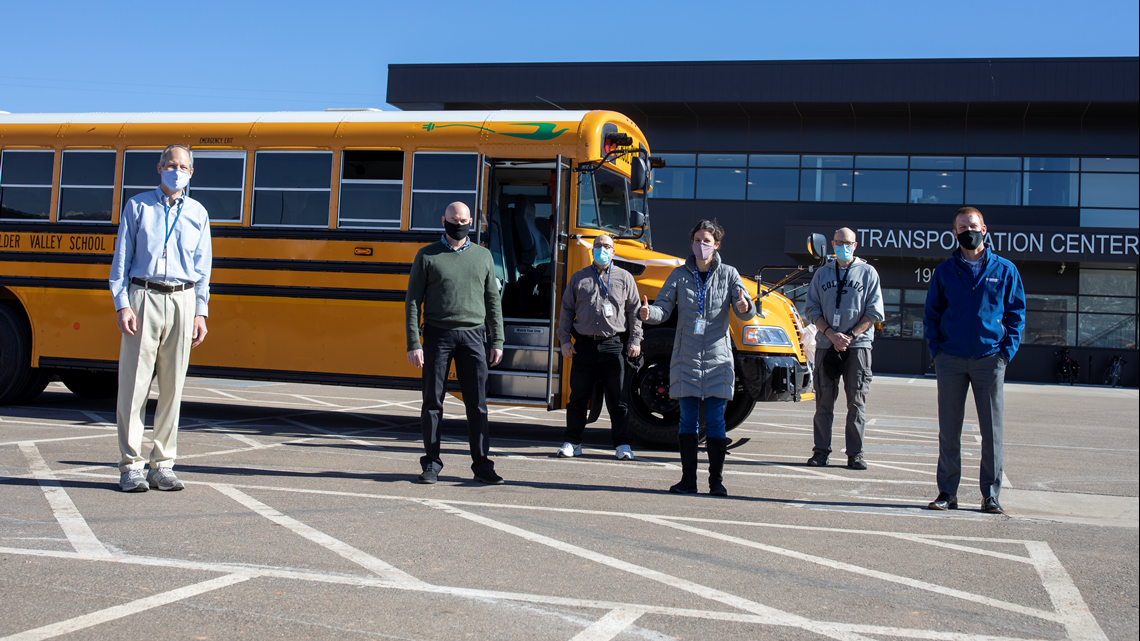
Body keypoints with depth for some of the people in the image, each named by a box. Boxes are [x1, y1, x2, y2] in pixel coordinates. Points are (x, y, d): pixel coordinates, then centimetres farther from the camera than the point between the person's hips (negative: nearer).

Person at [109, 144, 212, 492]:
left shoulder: (198, 213, 14)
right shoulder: (137, 206, 9)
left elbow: (203, 268, 13)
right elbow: (121, 260, 5)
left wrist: (201, 312, 5)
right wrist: (122, 304, -6)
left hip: (182, 300, 2)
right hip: (144, 297, -2)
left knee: (173, 385, 3)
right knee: (134, 383, -4)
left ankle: (163, 465, 10)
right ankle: (130, 466, 1)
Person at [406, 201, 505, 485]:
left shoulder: (483, 256, 12)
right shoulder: (427, 256, 4)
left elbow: (493, 301, 14)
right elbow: (412, 301, 2)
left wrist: (497, 341, 7)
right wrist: (413, 344, -7)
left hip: (473, 335, 2)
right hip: (438, 334, -1)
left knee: (477, 403, 2)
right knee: (433, 401, 3)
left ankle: (482, 464, 9)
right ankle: (431, 464, 13)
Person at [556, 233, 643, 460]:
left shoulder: (624, 278, 9)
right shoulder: (579, 278, 11)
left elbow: (634, 311, 10)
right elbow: (567, 310, 13)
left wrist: (635, 340, 3)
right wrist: (564, 339, 5)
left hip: (613, 345, -1)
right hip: (584, 345, 1)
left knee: (617, 398, 2)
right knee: (578, 396, 5)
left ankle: (622, 444, 11)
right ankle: (572, 442, 15)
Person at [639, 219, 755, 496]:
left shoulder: (728, 274, 3)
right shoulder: (680, 274, 5)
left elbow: (745, 312, -6)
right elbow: (663, 307, -3)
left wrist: (745, 307, -30)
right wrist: (648, 313, -25)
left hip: (718, 359, -1)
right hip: (686, 358, 1)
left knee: (715, 420, 0)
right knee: (687, 419, 3)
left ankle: (717, 481, 8)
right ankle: (688, 479, 11)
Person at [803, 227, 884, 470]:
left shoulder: (868, 273, 6)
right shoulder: (822, 274, 12)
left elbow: (874, 312, 1)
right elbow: (812, 310, 7)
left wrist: (850, 336, -10)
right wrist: (831, 334, -8)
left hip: (858, 344, -2)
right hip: (826, 344, 2)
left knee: (857, 400, -1)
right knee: (824, 399, 2)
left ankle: (855, 453, 4)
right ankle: (821, 450, 8)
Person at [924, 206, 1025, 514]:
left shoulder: (1004, 270, 6)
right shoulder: (944, 271, 8)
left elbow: (1016, 314, 8)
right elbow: (931, 313, 12)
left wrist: (1006, 351, -3)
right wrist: (936, 350, 1)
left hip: (990, 359, -1)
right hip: (951, 360, 1)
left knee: (992, 430, 2)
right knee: (949, 430, 4)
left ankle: (991, 493, 10)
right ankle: (947, 492, 11)